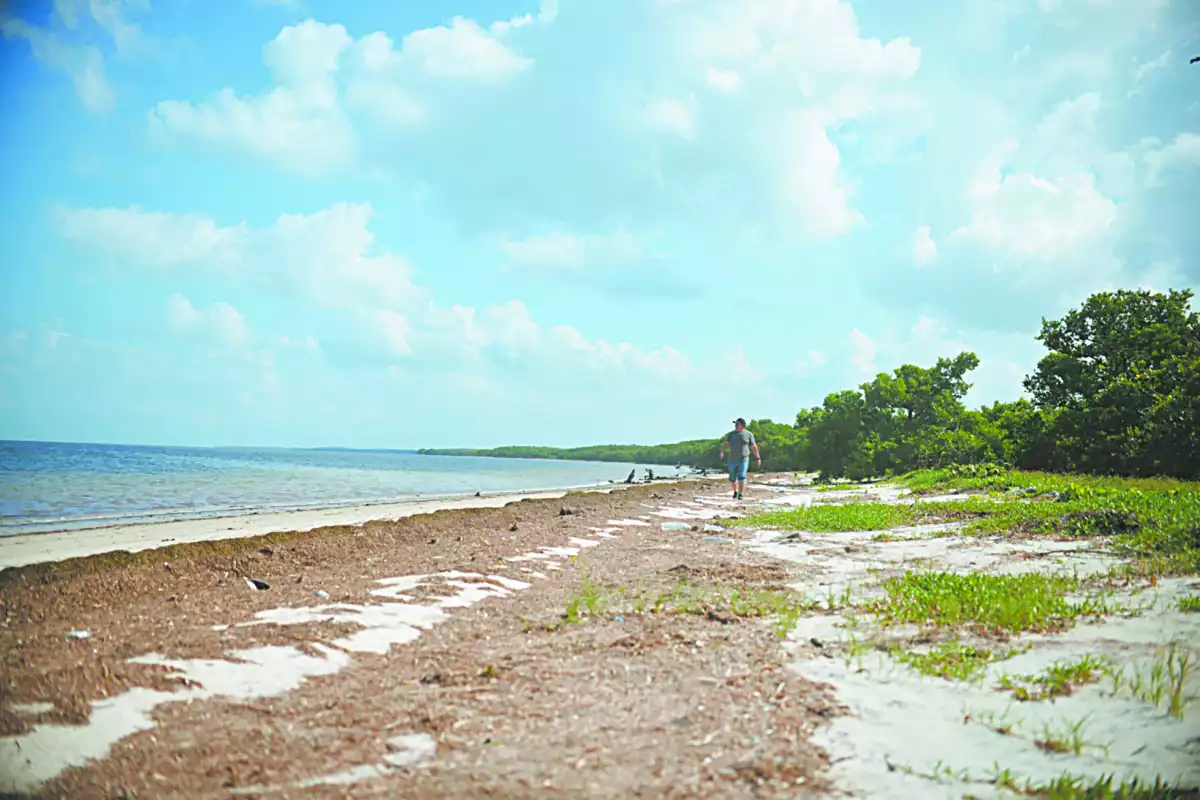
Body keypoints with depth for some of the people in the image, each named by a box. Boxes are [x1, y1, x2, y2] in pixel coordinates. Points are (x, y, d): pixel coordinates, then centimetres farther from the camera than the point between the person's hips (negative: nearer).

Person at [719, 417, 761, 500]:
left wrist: (758, 458, 3)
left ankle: (740, 495, -14)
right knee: (732, 479, 8)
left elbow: (754, 446, 3)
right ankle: (735, 491, 33)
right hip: (733, 460, 3)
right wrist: (722, 452, -23)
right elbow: (725, 443, -5)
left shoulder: (748, 434, -1)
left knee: (742, 477, -16)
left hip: (743, 460, -3)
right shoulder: (731, 434, 3)